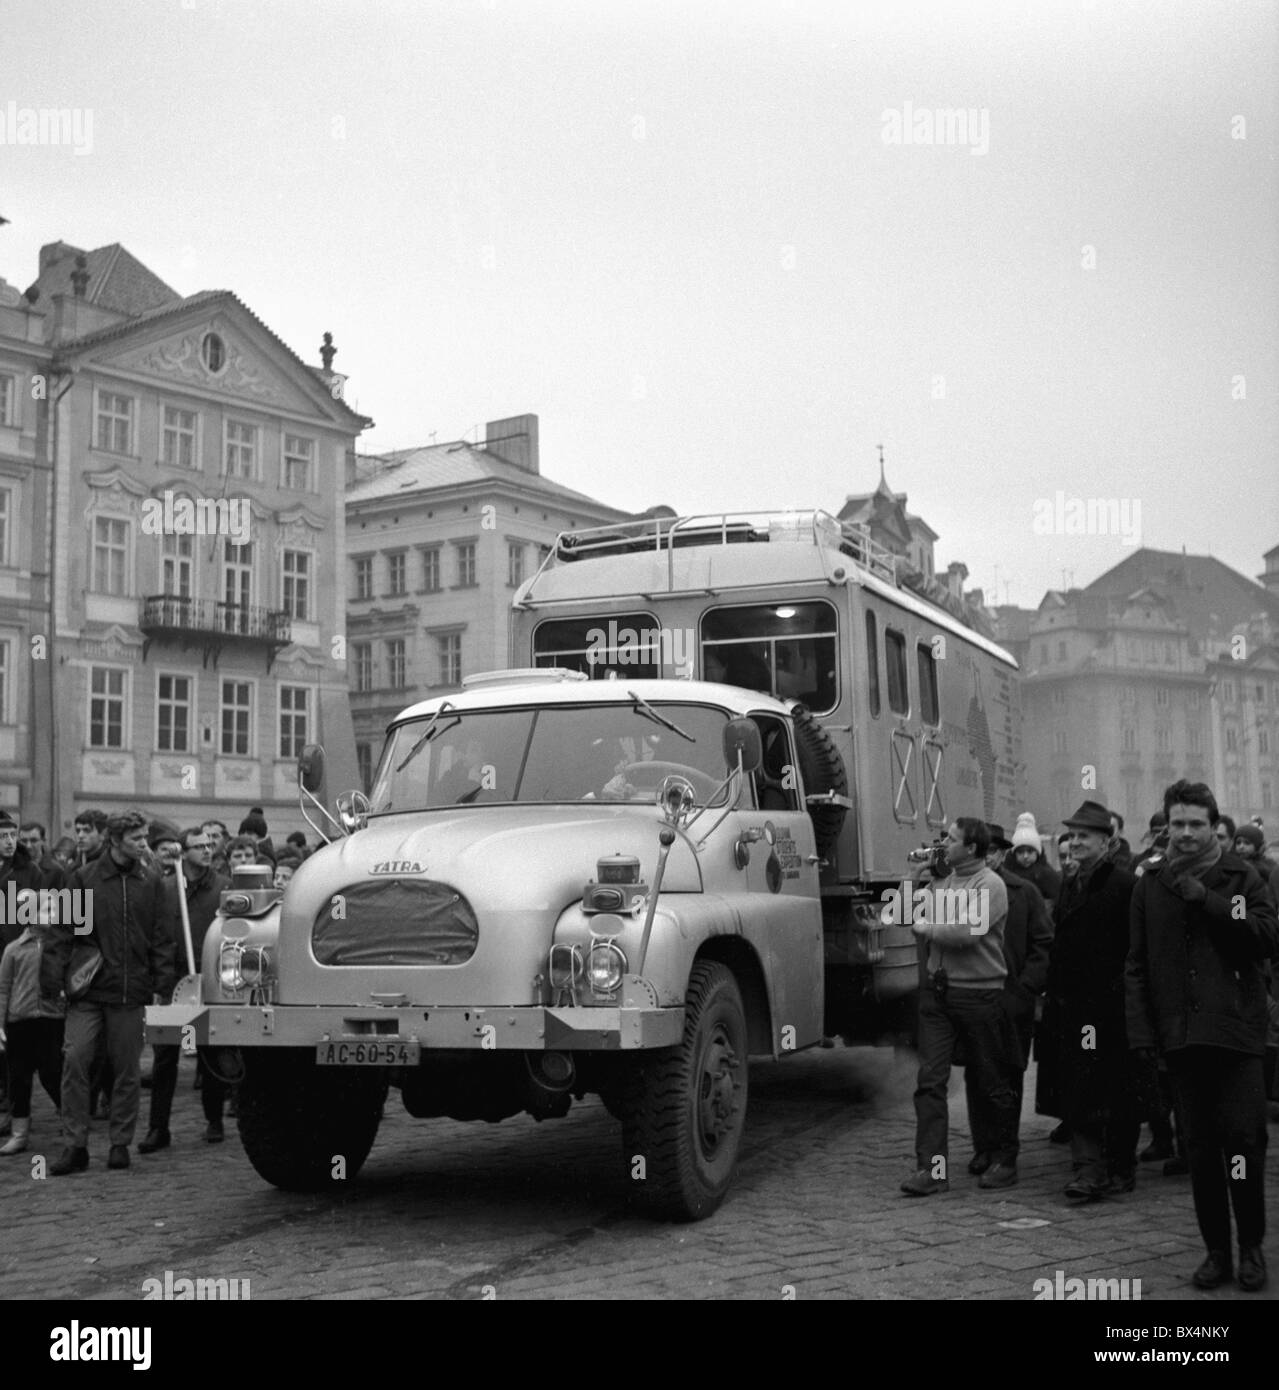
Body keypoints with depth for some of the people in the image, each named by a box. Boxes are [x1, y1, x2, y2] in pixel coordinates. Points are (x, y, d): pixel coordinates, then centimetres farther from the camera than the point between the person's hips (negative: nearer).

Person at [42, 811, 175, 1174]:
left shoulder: (151, 884, 7)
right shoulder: (84, 878, 1)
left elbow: (161, 939, 7)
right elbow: (62, 931, 0)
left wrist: (162, 985, 0)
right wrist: (54, 977, -10)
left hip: (130, 993, 2)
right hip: (87, 991, -1)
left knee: (126, 1070, 6)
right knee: (74, 1059, -10)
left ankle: (120, 1143, 17)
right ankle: (75, 1145, -1)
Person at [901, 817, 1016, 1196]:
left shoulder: (989, 885, -9)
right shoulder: (942, 881, 13)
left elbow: (968, 932, -21)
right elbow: (913, 917, 15)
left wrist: (927, 927, -8)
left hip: (978, 993, -6)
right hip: (936, 990, 6)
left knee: (993, 1083, 8)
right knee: (930, 1080, -2)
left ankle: (1004, 1161, 23)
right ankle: (931, 1168, 0)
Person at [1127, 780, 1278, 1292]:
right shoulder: (1150, 886, 9)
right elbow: (1137, 966, 9)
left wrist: (1206, 899, -15)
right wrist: (1141, 1032, 0)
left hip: (1236, 1032, -2)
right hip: (1181, 1035, 2)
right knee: (1200, 1148, 6)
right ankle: (1216, 1250, 16)